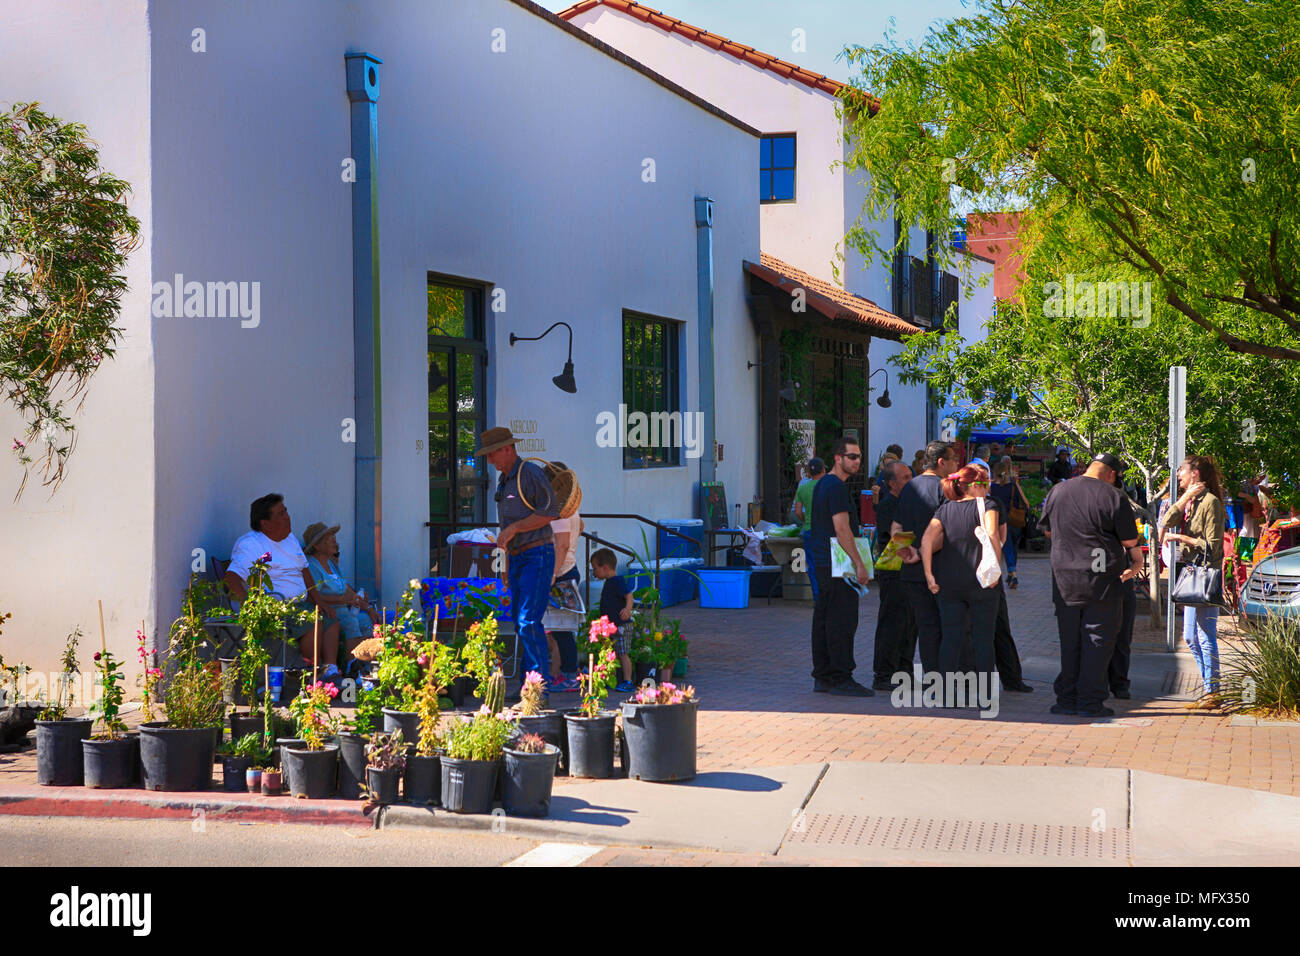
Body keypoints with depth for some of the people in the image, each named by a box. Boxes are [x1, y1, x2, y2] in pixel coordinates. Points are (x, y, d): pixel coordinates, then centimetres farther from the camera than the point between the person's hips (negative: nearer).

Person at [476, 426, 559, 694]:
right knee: (521, 624, 7)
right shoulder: (503, 481, 17)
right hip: (517, 558, 9)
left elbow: (551, 512, -16)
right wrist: (507, 567, 21)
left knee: (529, 620, -14)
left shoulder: (531, 474, -10)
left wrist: (513, 528, -17)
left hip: (538, 555, -9)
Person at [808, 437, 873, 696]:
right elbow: (842, 529, -20)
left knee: (824, 620, 11)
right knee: (842, 621, -8)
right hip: (837, 565, -10)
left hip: (822, 563, 10)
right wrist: (859, 564, -18)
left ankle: (823, 676, 15)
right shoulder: (836, 487, -15)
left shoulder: (823, 485, 17)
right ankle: (841, 679, -7)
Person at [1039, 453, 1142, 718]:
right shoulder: (1114, 497, -8)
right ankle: (1090, 701, 4)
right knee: (1098, 641, 3)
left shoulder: (1057, 492, 4)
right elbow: (1130, 541, -4)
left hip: (1065, 579, 4)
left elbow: (1047, 529, 17)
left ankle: (1067, 699, 14)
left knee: (1069, 641, 12)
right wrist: (1136, 562, 16)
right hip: (1103, 581, -4)